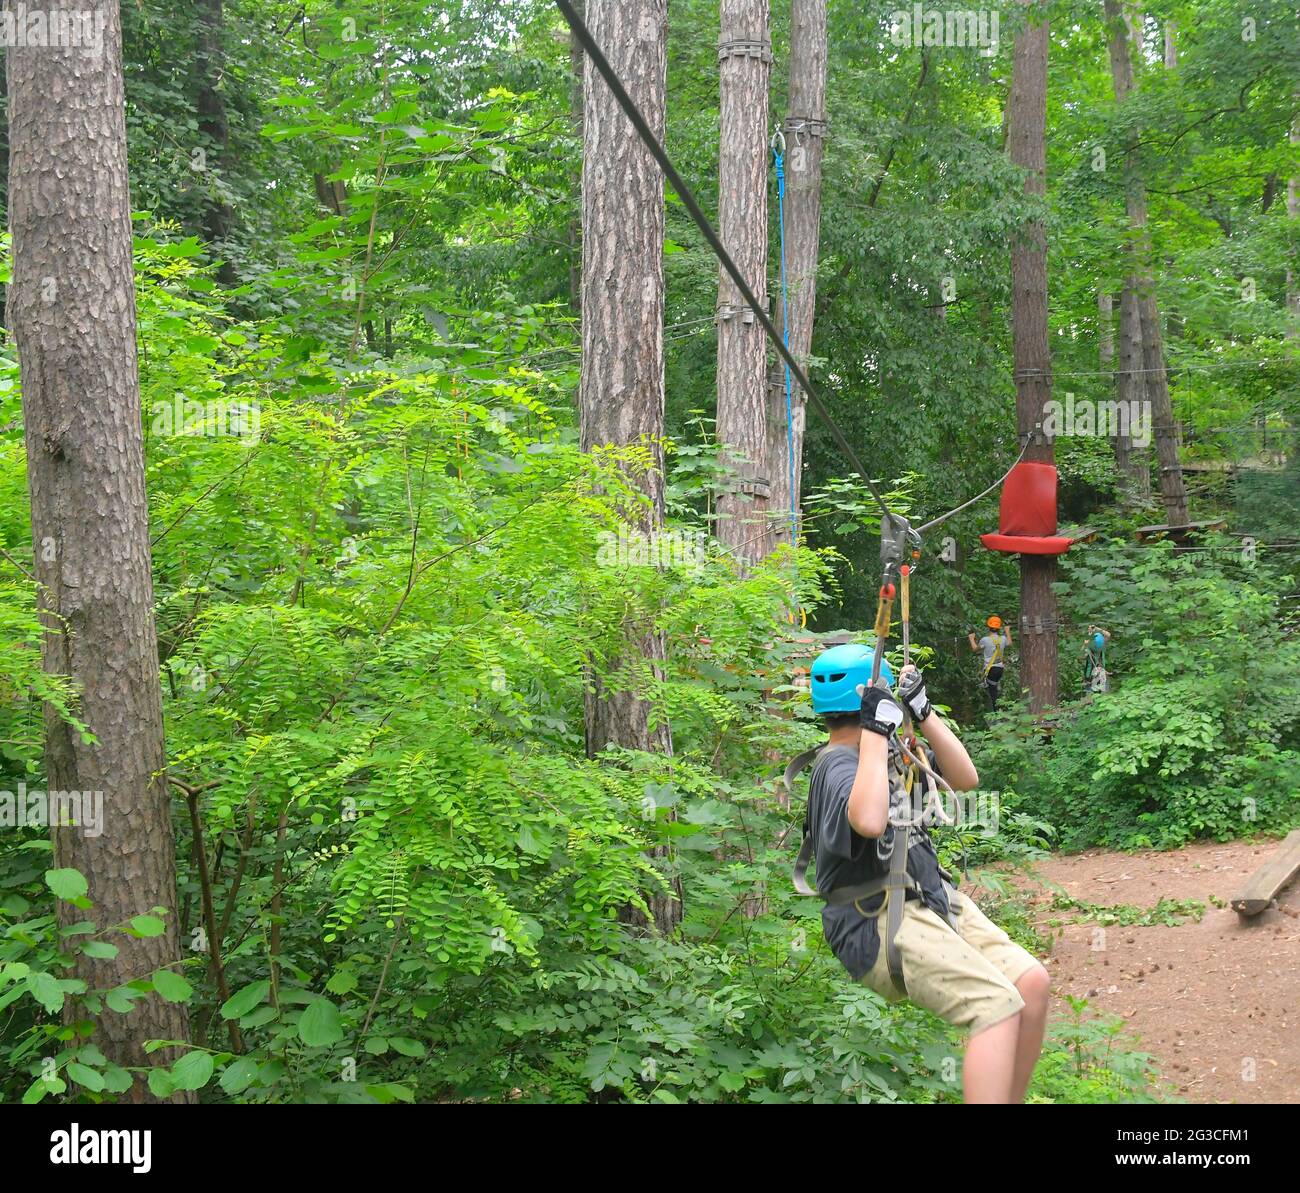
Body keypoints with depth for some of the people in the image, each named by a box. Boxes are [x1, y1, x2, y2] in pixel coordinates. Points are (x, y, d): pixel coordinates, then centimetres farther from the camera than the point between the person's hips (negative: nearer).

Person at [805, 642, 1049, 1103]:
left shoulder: (891, 750, 14)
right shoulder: (838, 765, -15)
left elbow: (965, 778, 14)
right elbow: (869, 821, -36)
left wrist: (923, 712, 5)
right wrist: (876, 730, -27)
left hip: (932, 899, 9)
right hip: (879, 925, -9)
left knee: (1031, 982, -8)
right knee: (999, 1005, -23)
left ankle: (1010, 1097, 4)